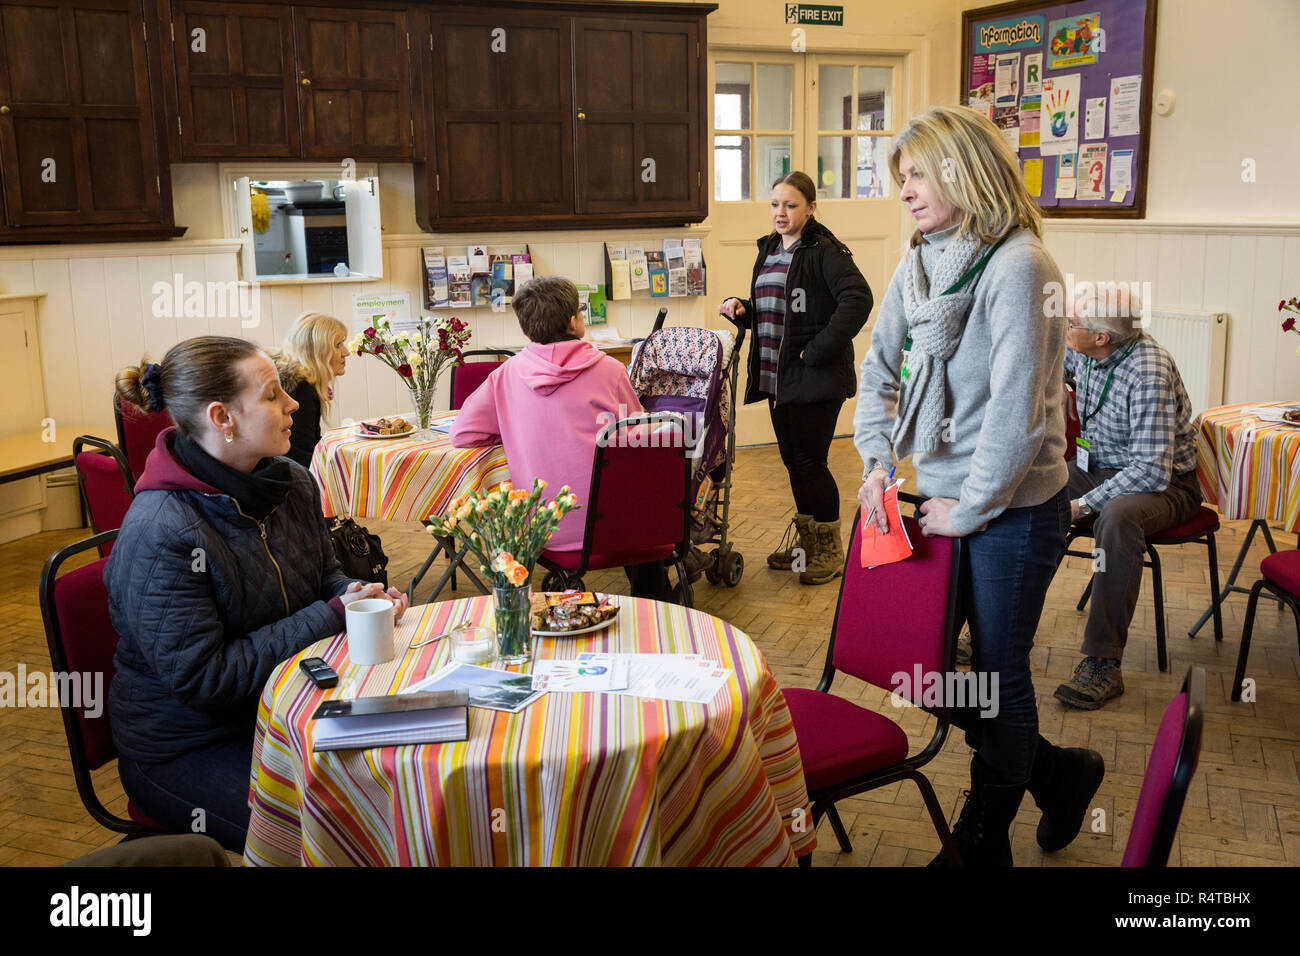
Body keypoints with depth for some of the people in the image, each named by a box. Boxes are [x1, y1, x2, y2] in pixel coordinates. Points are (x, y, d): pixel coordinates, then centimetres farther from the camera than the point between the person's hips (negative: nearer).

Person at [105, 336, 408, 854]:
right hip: (185, 749, -7)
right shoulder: (158, 535, -25)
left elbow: (326, 576, 14)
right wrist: (333, 616, -23)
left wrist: (360, 596, -11)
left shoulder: (292, 483, 0)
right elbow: (202, 678, -25)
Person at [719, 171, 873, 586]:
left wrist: (821, 348, -23)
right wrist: (741, 310, 3)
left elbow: (858, 298, -24)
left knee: (810, 462, -3)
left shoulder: (823, 251, -12)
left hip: (815, 378, -8)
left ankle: (830, 549, 14)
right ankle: (806, 539, 30)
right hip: (776, 376, 8)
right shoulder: (768, 251, 14)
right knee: (792, 459, 15)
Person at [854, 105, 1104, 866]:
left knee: (998, 675, 8)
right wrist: (876, 460, 4)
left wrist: (971, 508, -14)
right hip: (941, 497, 8)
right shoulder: (920, 263, 6)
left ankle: (982, 844, 29)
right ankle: (1060, 774, 36)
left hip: (1011, 510, -8)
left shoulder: (1018, 264, -17)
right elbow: (880, 368, 15)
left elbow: (1017, 408, -21)